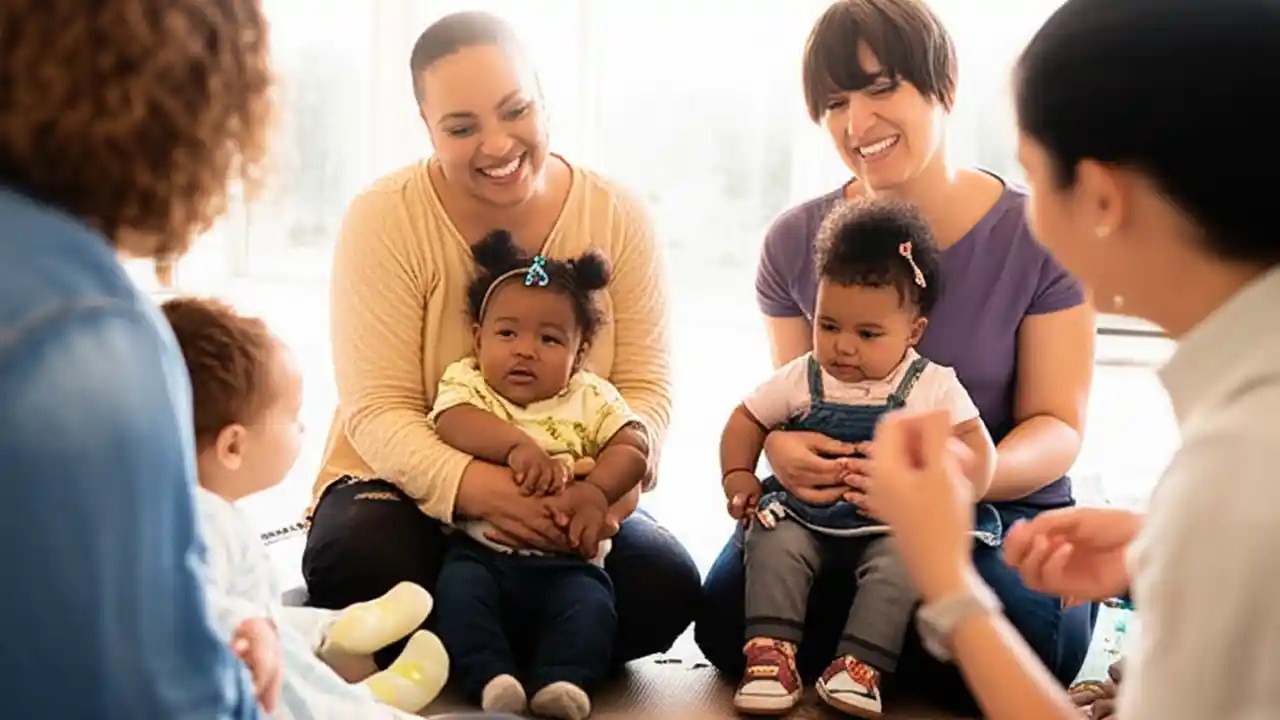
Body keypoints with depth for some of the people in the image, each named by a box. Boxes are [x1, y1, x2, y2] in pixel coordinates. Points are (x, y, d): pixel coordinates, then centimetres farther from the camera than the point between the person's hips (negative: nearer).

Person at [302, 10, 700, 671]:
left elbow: (645, 387, -7)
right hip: (408, 489, -2)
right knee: (360, 565, -35)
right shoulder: (384, 219, -12)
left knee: (668, 587, -24)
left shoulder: (618, 219, -5)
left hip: (565, 506, 2)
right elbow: (377, 410, -18)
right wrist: (474, 486, -38)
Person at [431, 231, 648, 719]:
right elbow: (454, 422, -16)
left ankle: (563, 680, -29)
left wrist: (595, 492, -21)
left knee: (590, 603, -26)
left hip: (567, 561, 1)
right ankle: (491, 678, -31)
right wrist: (517, 444, -33)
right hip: (481, 551, 0)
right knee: (459, 587, -29)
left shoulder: (591, 399, 11)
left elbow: (633, 449, -2)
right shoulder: (467, 384, 7)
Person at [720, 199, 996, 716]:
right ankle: (770, 656, -24)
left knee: (900, 561, -29)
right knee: (774, 543, -24)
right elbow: (747, 419, 14)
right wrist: (738, 477, -1)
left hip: (895, 524, -2)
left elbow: (977, 449, -8)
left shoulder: (933, 387, -4)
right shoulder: (801, 380, 3)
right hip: (805, 515, 2)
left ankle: (859, 667, -26)